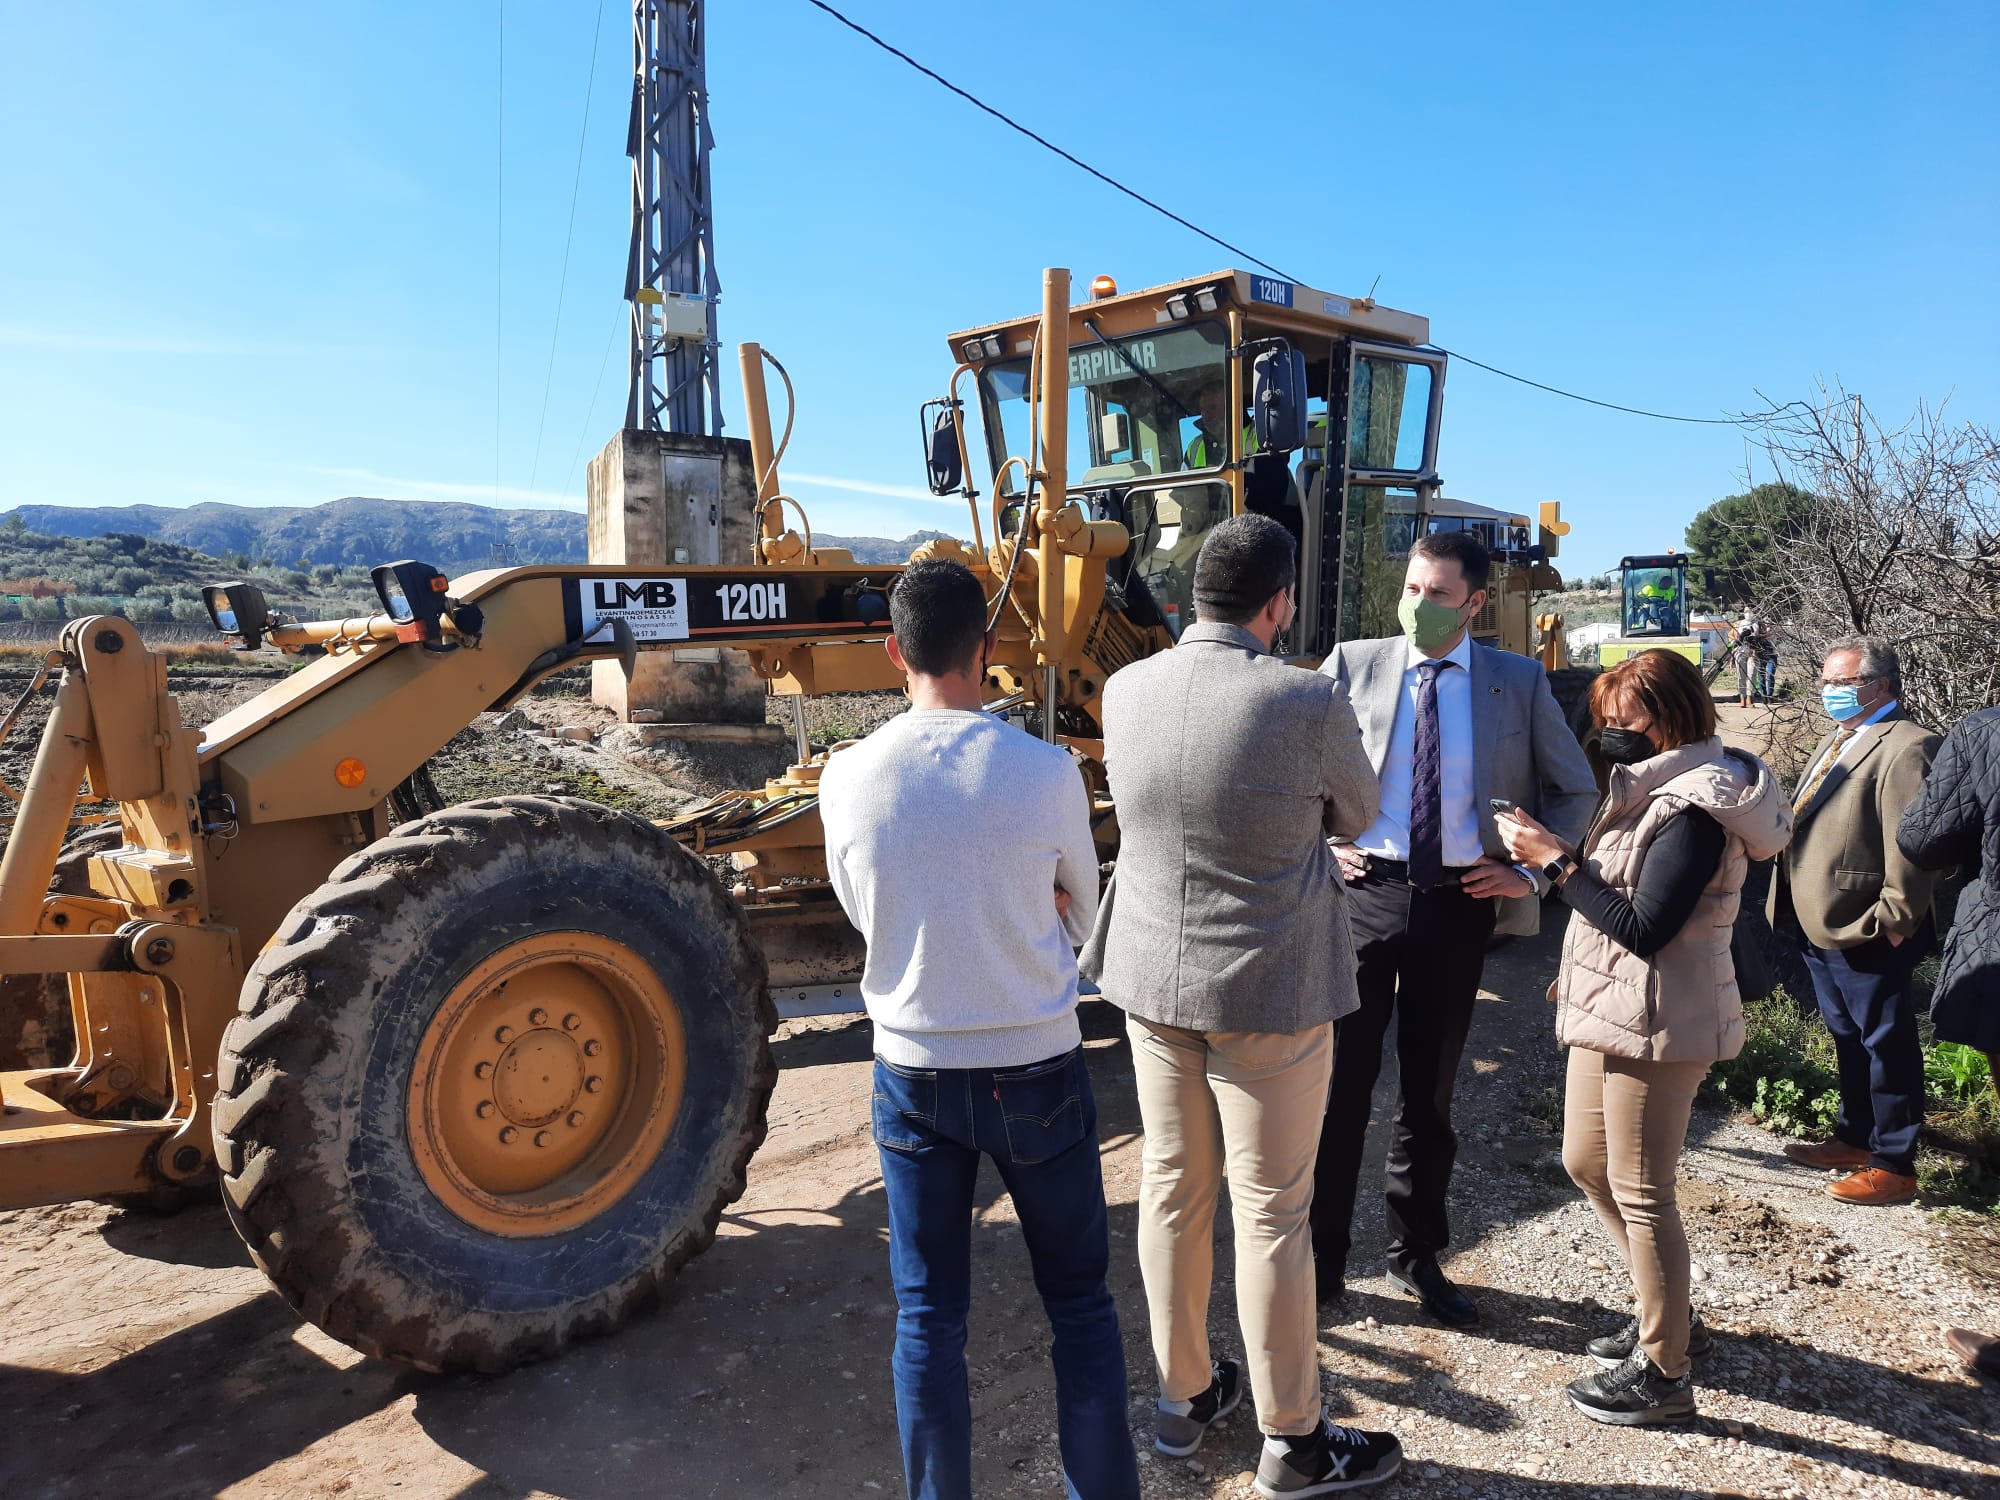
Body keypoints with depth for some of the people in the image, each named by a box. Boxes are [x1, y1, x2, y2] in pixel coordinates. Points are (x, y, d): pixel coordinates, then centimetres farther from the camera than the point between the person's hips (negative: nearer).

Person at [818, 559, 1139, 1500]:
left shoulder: (848, 777, -11)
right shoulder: (1045, 771, -15)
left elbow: (863, 914, 5)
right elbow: (1081, 916, 0)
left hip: (913, 1072, 1)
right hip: (1036, 1071, -1)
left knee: (928, 1315, 15)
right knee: (1079, 1304, 17)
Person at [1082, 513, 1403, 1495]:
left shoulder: (1126, 692, -6)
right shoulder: (1308, 705, -19)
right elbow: (1355, 816, -1)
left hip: (1152, 981, 5)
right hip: (1268, 995, -4)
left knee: (1172, 1191, 18)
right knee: (1271, 1216, 9)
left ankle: (1184, 1396, 36)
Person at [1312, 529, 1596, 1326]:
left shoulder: (1519, 681, 3)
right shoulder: (1352, 665, 1)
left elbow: (1576, 789, 13)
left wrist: (1533, 873, 2)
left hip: (1458, 902, 1)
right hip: (1364, 891, -1)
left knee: (1429, 1091, 14)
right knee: (1339, 1083, 3)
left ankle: (1416, 1255, 31)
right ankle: (1322, 1256, 19)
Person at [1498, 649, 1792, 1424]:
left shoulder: (1694, 811, -19)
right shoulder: (1657, 789, 11)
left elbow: (1643, 929, -23)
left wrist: (1557, 860, -21)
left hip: (1658, 1023, -10)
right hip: (1611, 1010, 10)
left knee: (1641, 1193, 2)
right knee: (1586, 1162, 19)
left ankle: (1663, 1373, 18)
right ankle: (1667, 1313, 37)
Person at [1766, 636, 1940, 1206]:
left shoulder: (1904, 748, -16)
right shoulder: (1837, 742, 16)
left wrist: (1893, 921, -20)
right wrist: (1791, 900, 18)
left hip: (1865, 934, -10)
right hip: (1819, 925, 10)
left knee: (1885, 1045, 4)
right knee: (1848, 1037, 21)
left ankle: (1894, 1165, 15)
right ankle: (1855, 1137, 36)